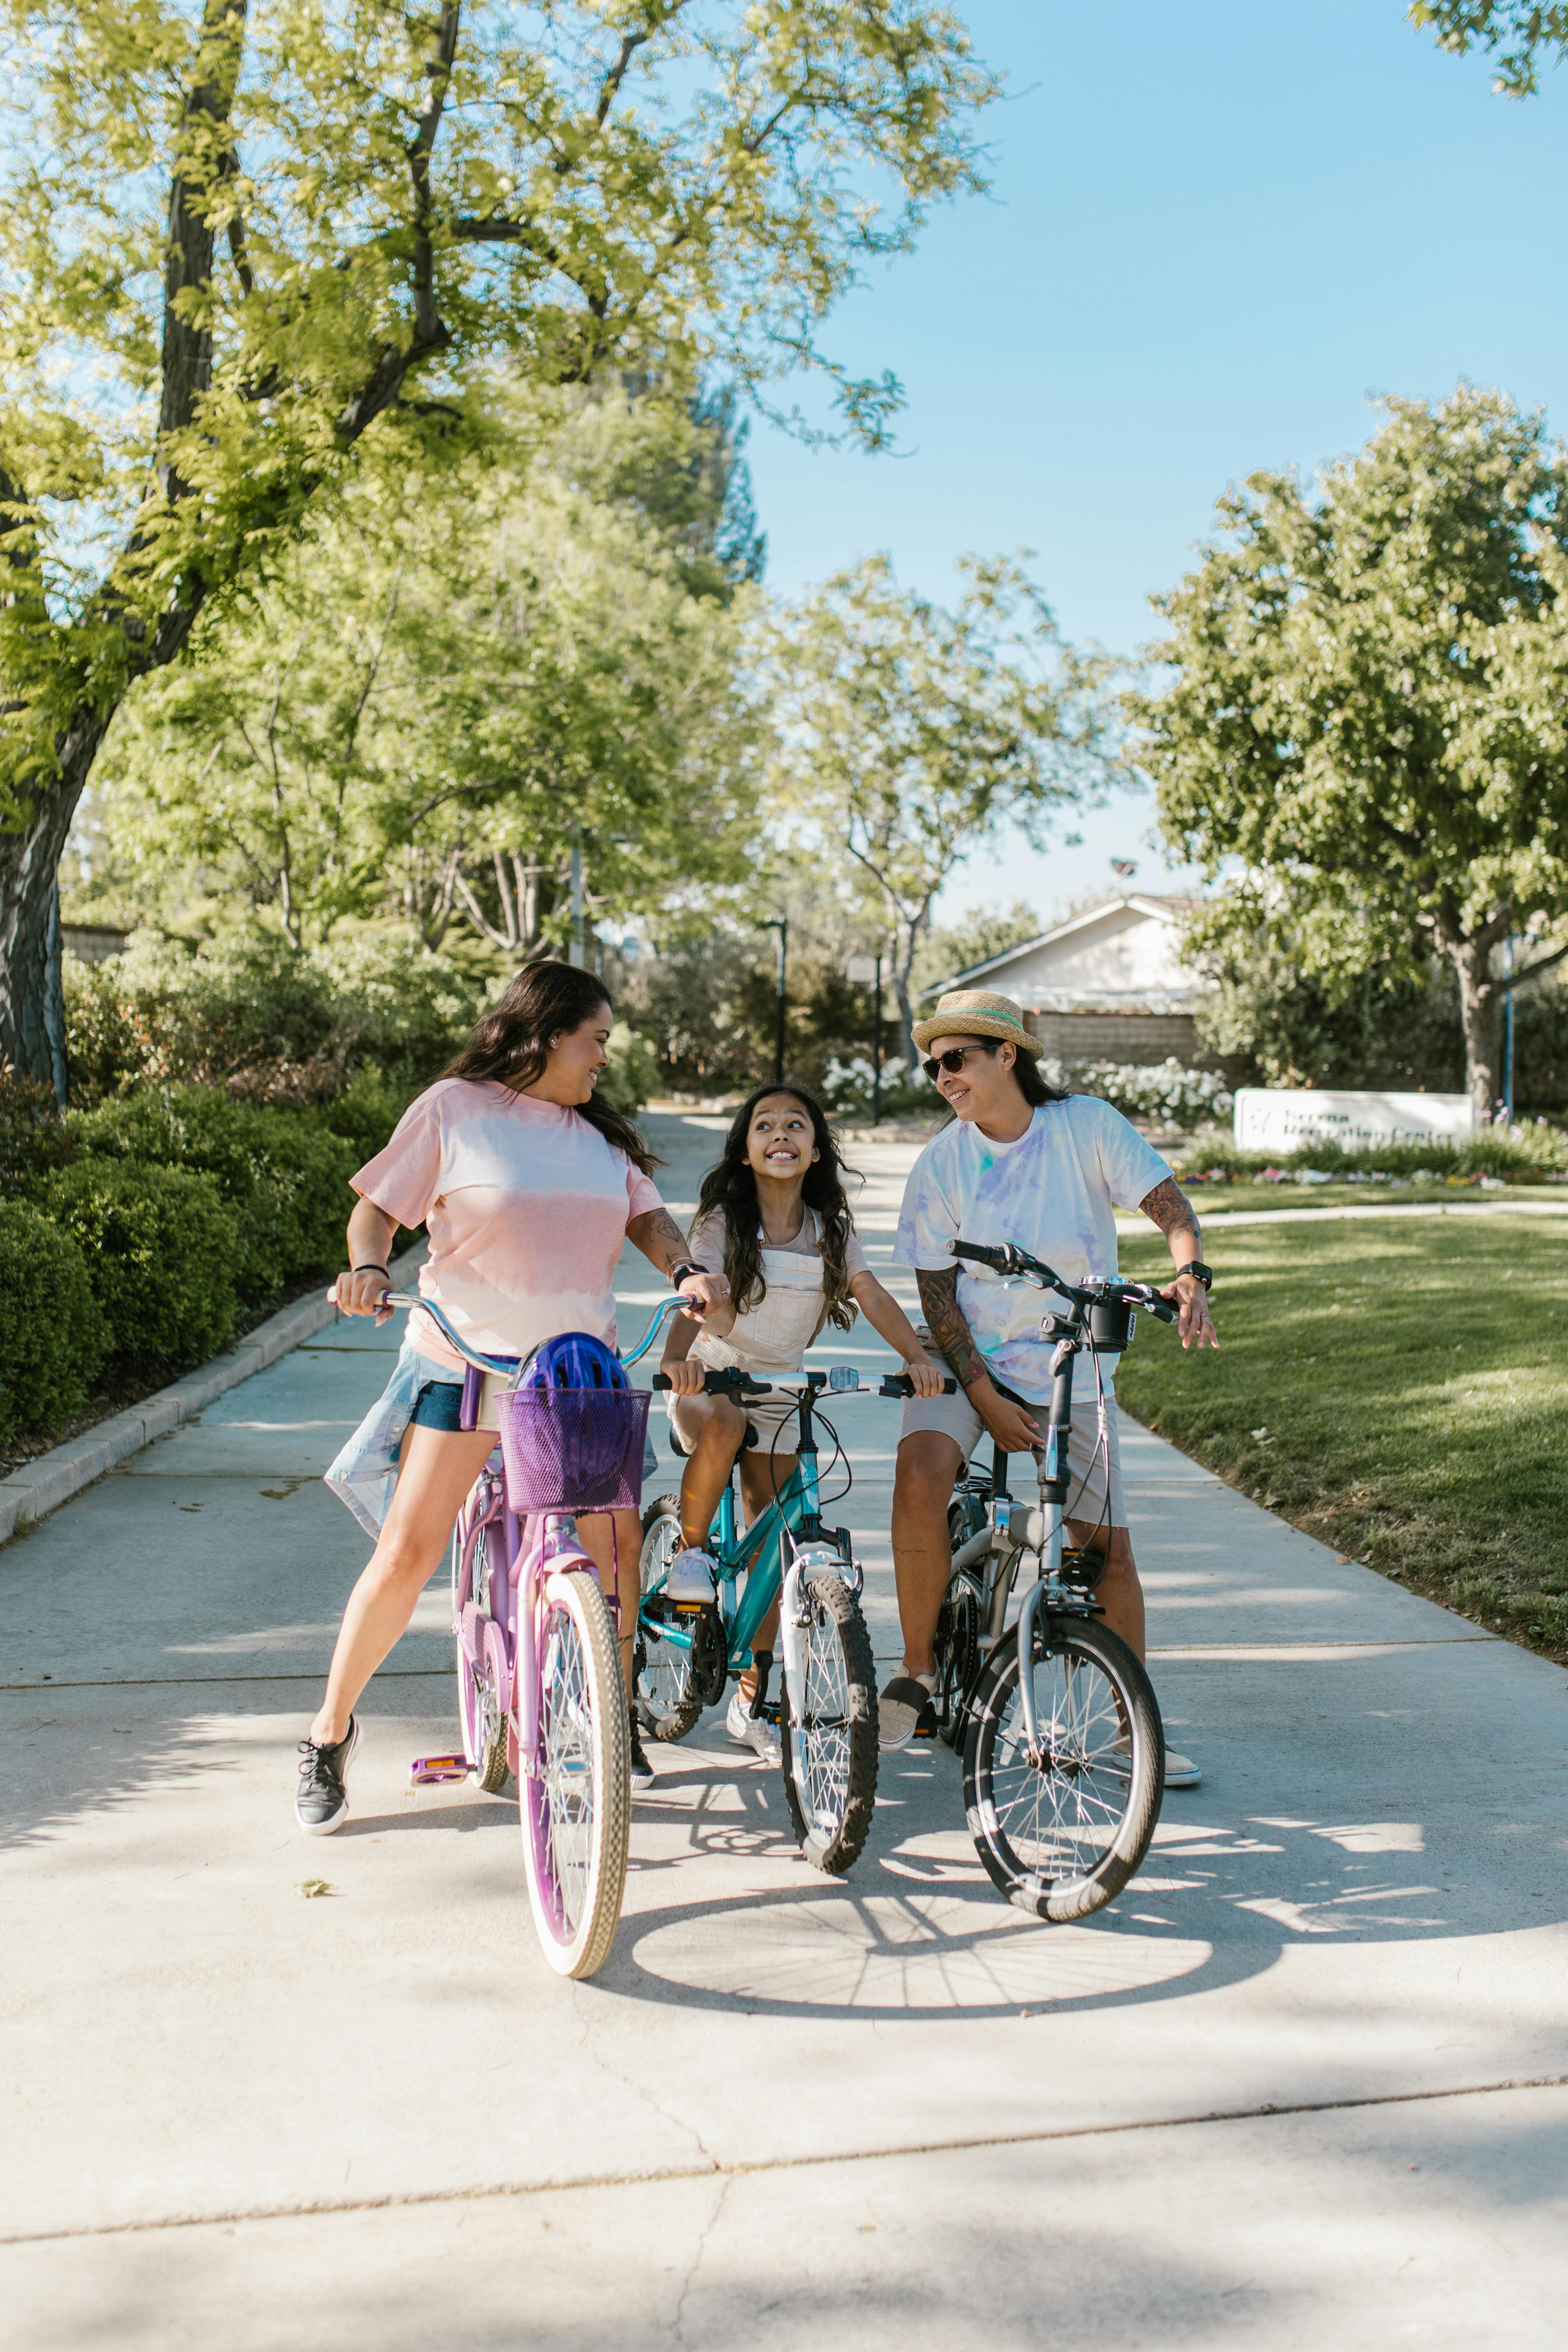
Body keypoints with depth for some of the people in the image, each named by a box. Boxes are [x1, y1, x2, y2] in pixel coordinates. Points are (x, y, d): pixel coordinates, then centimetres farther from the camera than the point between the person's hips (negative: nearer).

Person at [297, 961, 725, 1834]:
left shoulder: (601, 1131, 12)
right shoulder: (453, 1108, -2)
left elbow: (647, 1214, 8)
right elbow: (379, 1208, -1)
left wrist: (686, 1268, -13)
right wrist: (367, 1268, -21)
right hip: (465, 1360, -4)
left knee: (618, 1539, 1)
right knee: (408, 1553, -8)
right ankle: (331, 1730, 12)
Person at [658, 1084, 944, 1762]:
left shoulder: (830, 1230, 2)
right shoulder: (723, 1221, -10)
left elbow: (871, 1294, -7)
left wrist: (916, 1356, -25)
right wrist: (678, 1358, -43)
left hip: (779, 1396, 4)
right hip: (709, 1383, -4)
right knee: (723, 1423, -40)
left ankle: (751, 1702, 16)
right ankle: (690, 1551, -14)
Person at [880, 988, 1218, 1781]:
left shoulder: (1087, 1126, -8)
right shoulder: (941, 1164, -6)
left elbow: (1170, 1205, -12)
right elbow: (936, 1292, -7)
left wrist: (1190, 1275, -34)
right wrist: (984, 1396, -16)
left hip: (1073, 1371, 0)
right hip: (970, 1361, 0)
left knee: (1109, 1552, 0)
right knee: (920, 1474, -29)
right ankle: (918, 1676, -15)